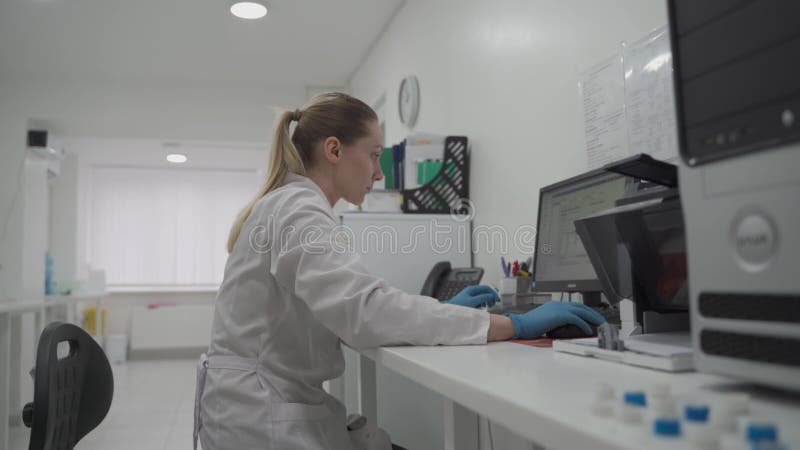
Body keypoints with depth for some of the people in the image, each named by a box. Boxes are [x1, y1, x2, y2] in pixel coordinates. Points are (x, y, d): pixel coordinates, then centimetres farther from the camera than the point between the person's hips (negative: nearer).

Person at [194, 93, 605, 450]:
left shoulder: (289, 205, 10)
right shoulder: (299, 211, -20)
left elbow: (342, 307, 9)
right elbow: (364, 308, -35)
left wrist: (444, 308, 2)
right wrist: (515, 325, -32)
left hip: (270, 403, 9)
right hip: (262, 416, -9)